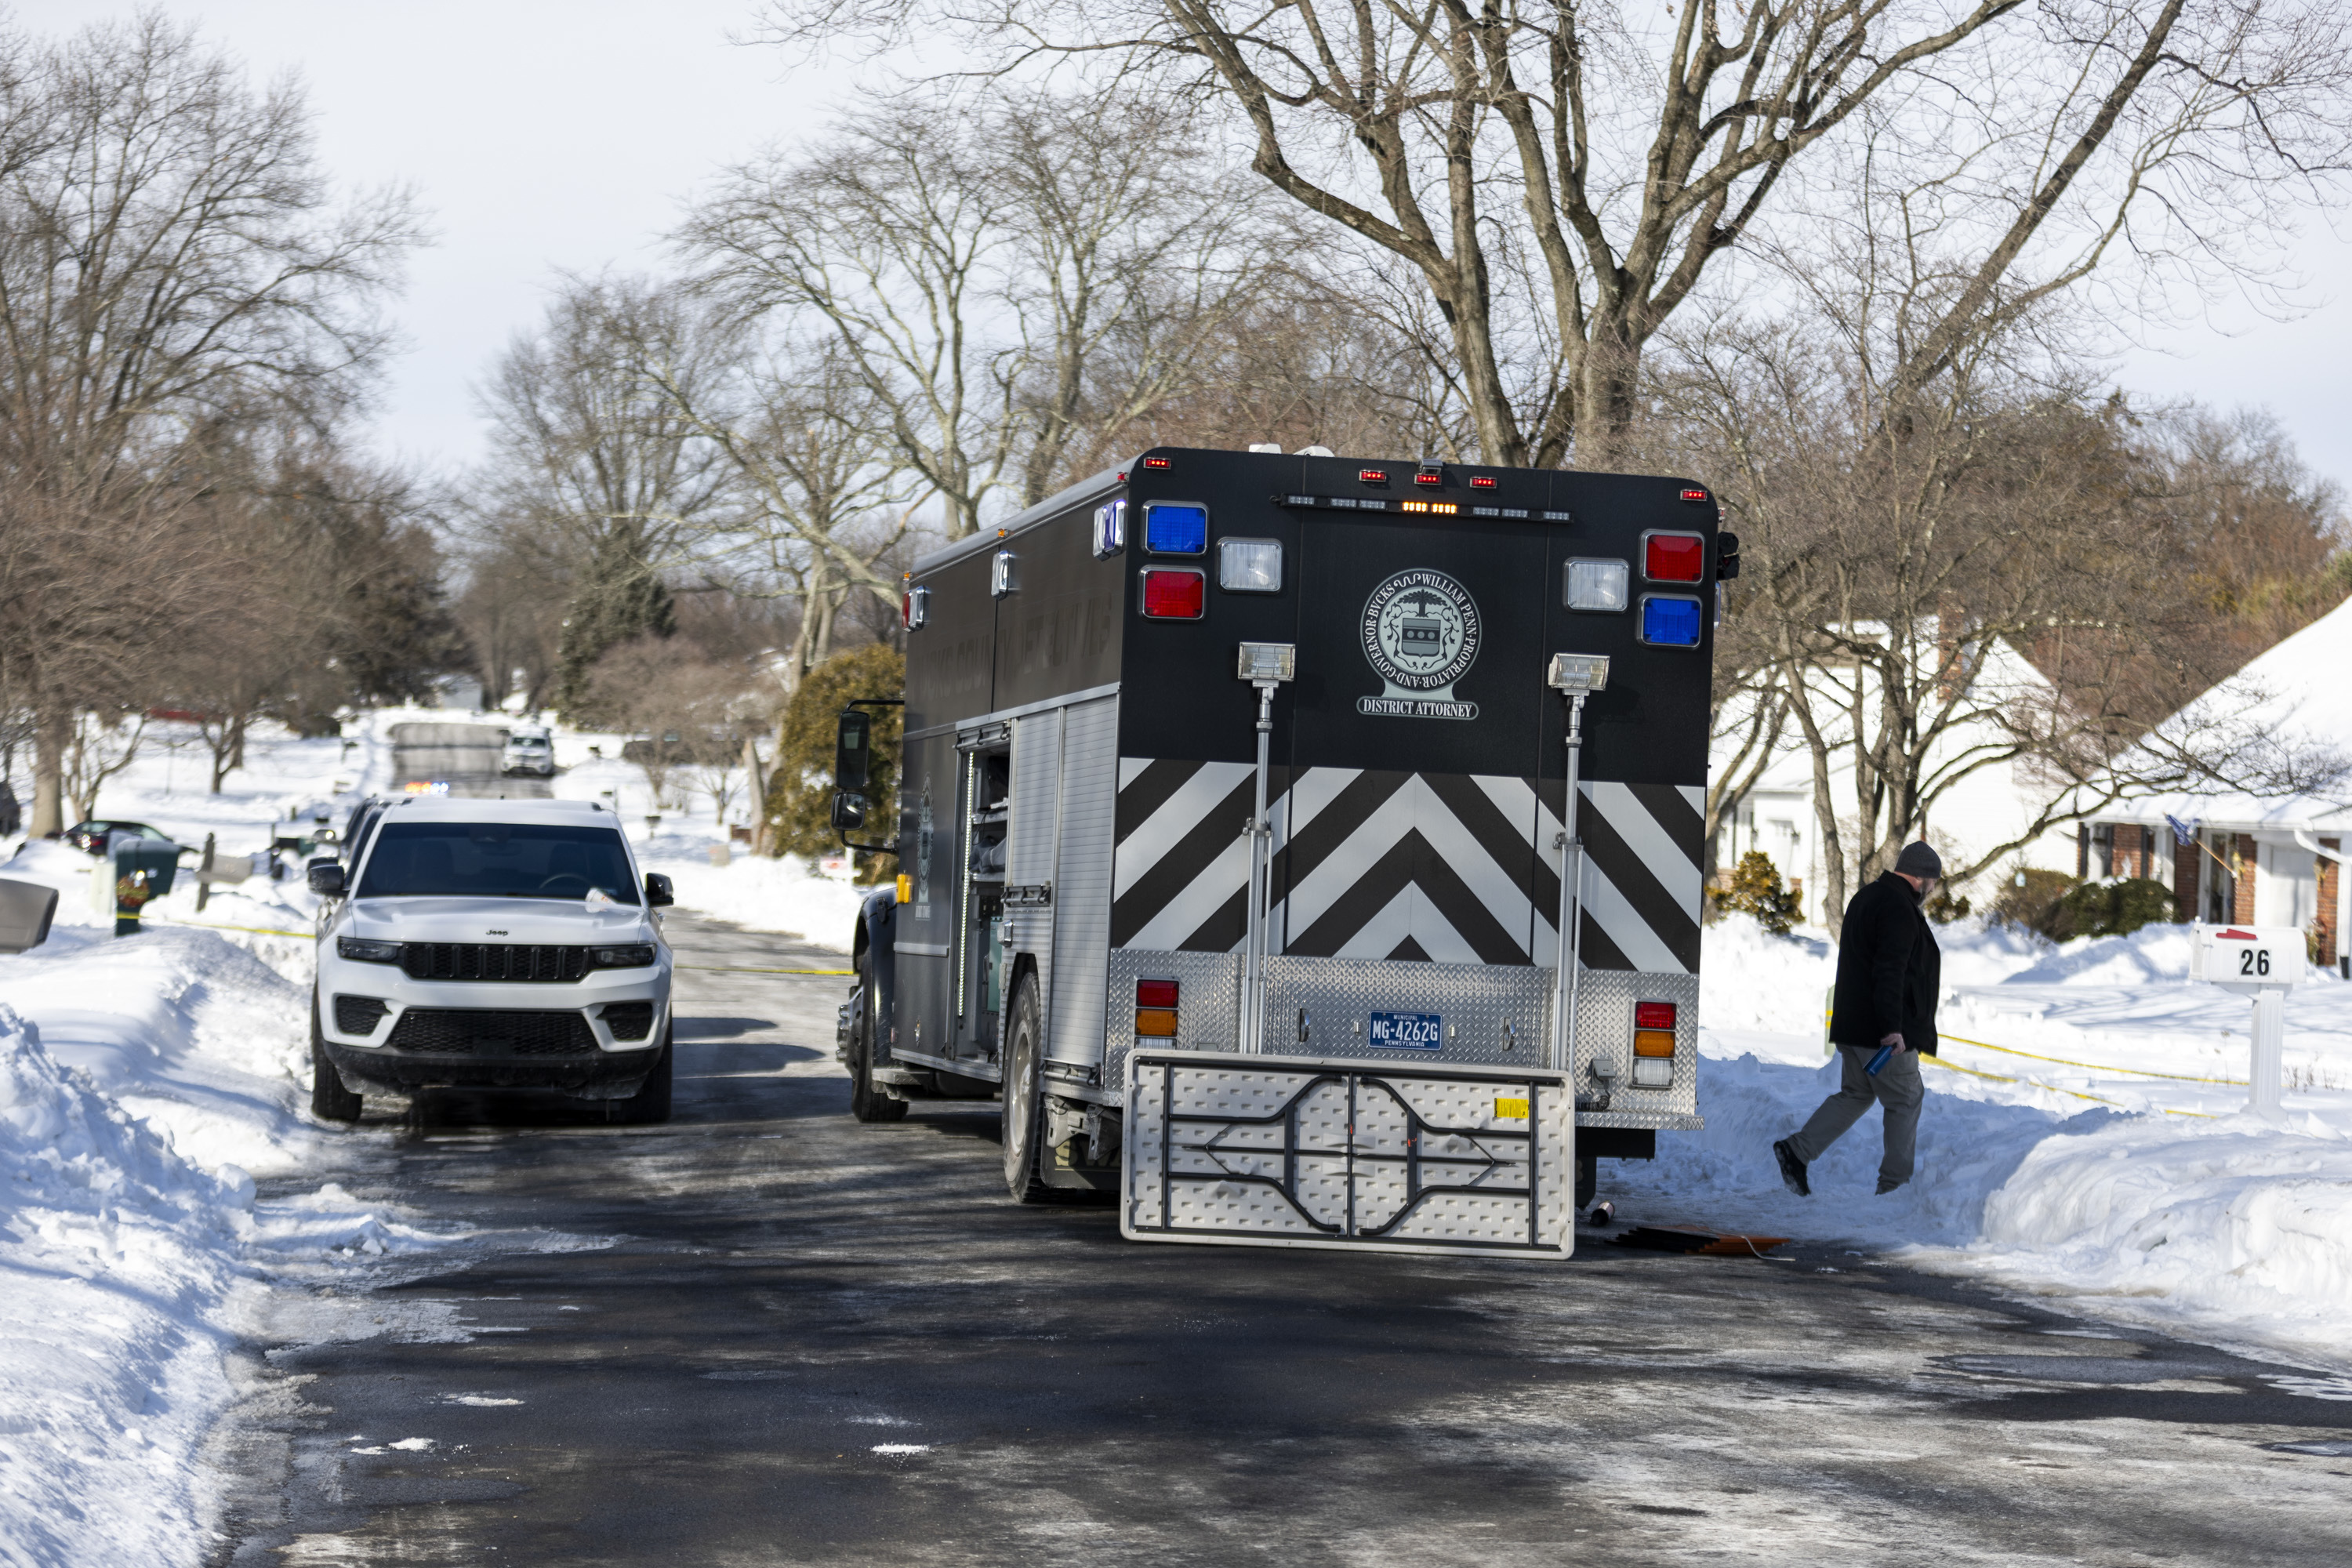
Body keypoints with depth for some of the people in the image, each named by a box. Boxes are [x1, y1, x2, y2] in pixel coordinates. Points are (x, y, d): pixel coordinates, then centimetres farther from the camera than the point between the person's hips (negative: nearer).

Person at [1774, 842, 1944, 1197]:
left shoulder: (1867, 897, 17)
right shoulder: (1899, 908, -16)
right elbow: (1890, 972, -26)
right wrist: (1893, 1028, -30)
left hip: (1852, 1023, 9)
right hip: (1879, 1031, -9)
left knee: (1855, 1094, 17)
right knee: (1906, 1101, 3)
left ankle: (1797, 1151, 5)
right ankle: (1894, 1182, 6)